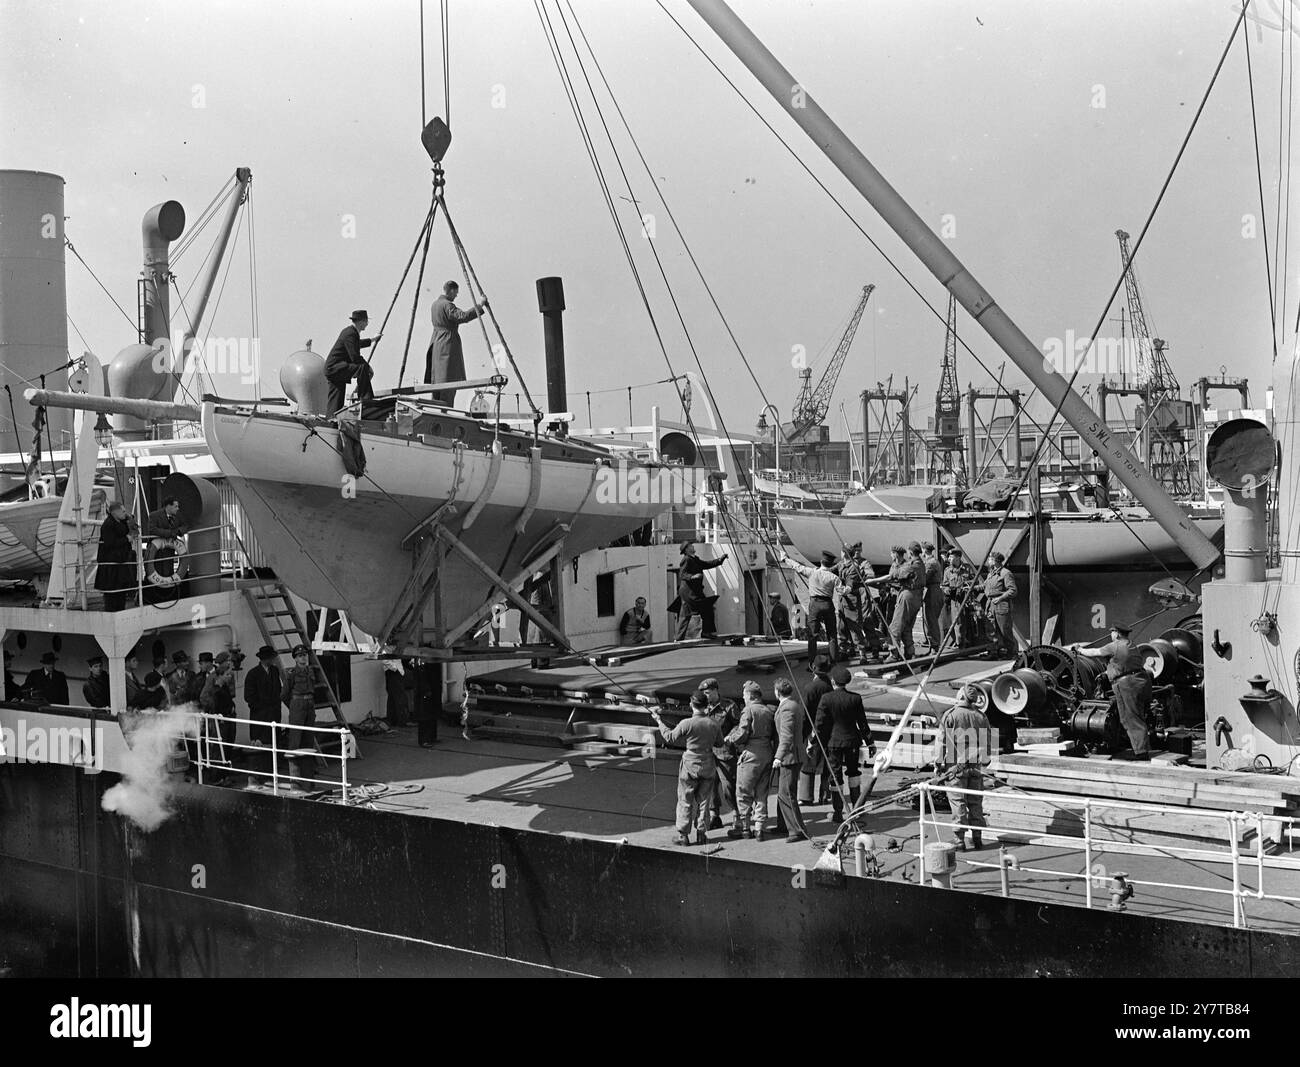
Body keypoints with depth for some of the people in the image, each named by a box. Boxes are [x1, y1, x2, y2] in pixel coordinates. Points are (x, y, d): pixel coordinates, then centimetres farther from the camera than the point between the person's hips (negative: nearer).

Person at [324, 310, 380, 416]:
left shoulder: (350, 330, 15)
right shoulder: (350, 333, -17)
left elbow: (356, 345, 39)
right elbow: (355, 357, -25)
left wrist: (372, 339, 48)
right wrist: (368, 367, -16)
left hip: (332, 369, 11)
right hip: (335, 368, -11)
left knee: (336, 403, 6)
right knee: (362, 367, -26)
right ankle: (365, 398, -25)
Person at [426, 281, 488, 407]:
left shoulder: (435, 304, 15)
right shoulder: (447, 305, -15)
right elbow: (463, 316, -27)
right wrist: (479, 305, -22)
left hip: (436, 346, 9)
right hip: (448, 346, -9)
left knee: (436, 381, 11)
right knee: (447, 381, -9)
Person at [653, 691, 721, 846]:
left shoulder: (687, 723, -16)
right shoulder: (713, 724, -5)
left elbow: (670, 738, -4)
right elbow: (719, 742, 9)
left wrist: (659, 721, 7)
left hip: (690, 766, -3)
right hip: (707, 767, 3)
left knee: (685, 801, 6)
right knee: (704, 801, 12)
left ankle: (683, 835, 9)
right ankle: (701, 834, 15)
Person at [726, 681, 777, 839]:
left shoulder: (748, 710, -10)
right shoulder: (768, 711, 11)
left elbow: (742, 734, -15)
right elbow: (773, 735, 11)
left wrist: (729, 739, 2)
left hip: (751, 755, -7)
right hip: (767, 754, 7)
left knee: (743, 794, 4)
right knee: (761, 794, 11)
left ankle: (743, 827, 8)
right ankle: (759, 828, 11)